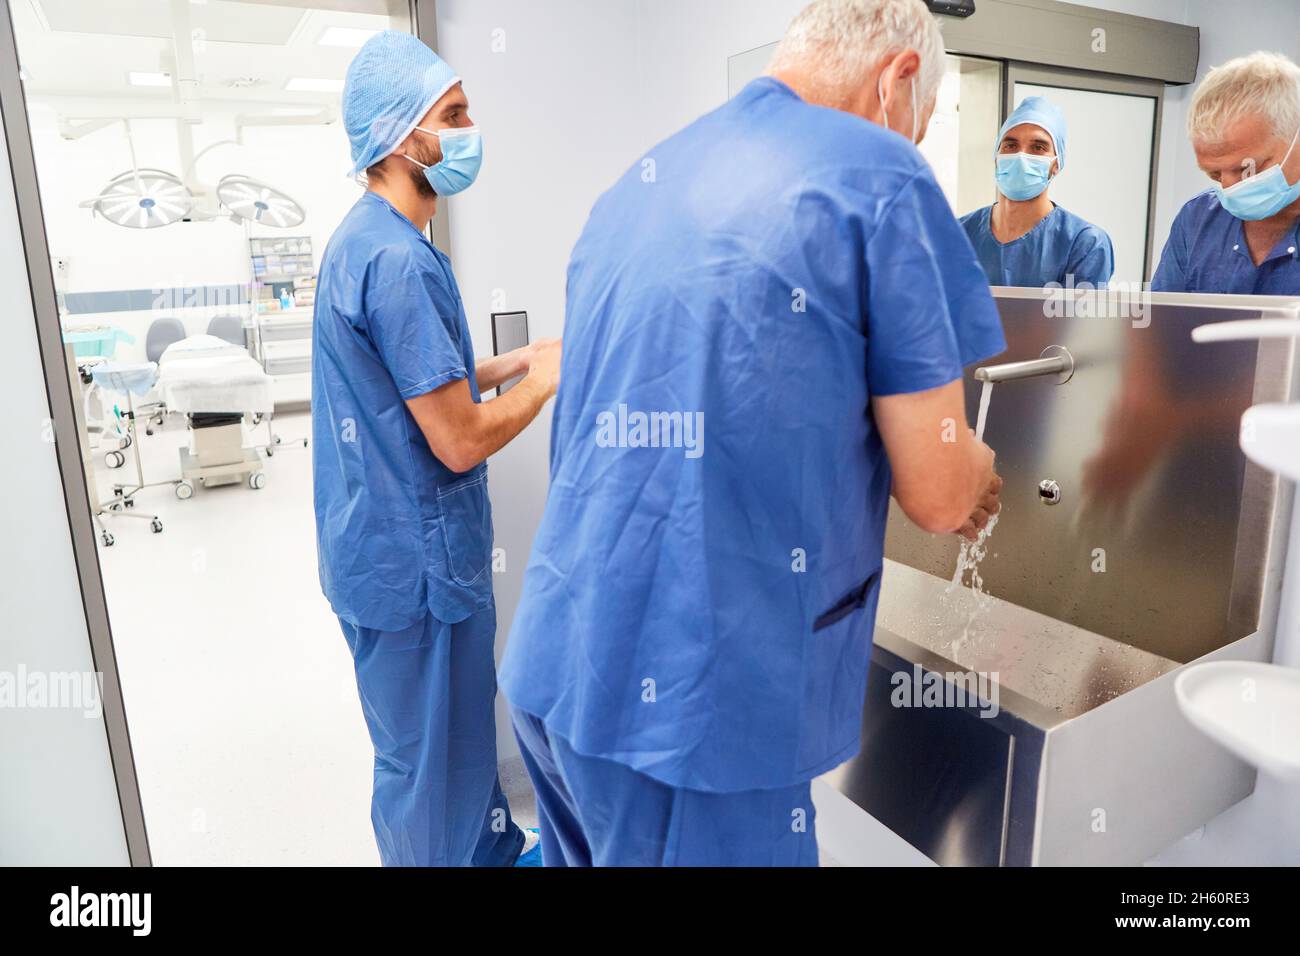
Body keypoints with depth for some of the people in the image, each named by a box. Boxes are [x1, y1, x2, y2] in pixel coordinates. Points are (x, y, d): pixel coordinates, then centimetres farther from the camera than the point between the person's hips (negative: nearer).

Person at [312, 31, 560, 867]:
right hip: (415, 562, -10)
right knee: (427, 765, 10)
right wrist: (544, 381, -6)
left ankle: (495, 850, 45)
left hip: (394, 544, 10)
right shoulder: (399, 260, -23)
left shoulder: (362, 241, 9)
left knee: (461, 728, 25)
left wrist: (519, 359, 8)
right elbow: (462, 441, -23)